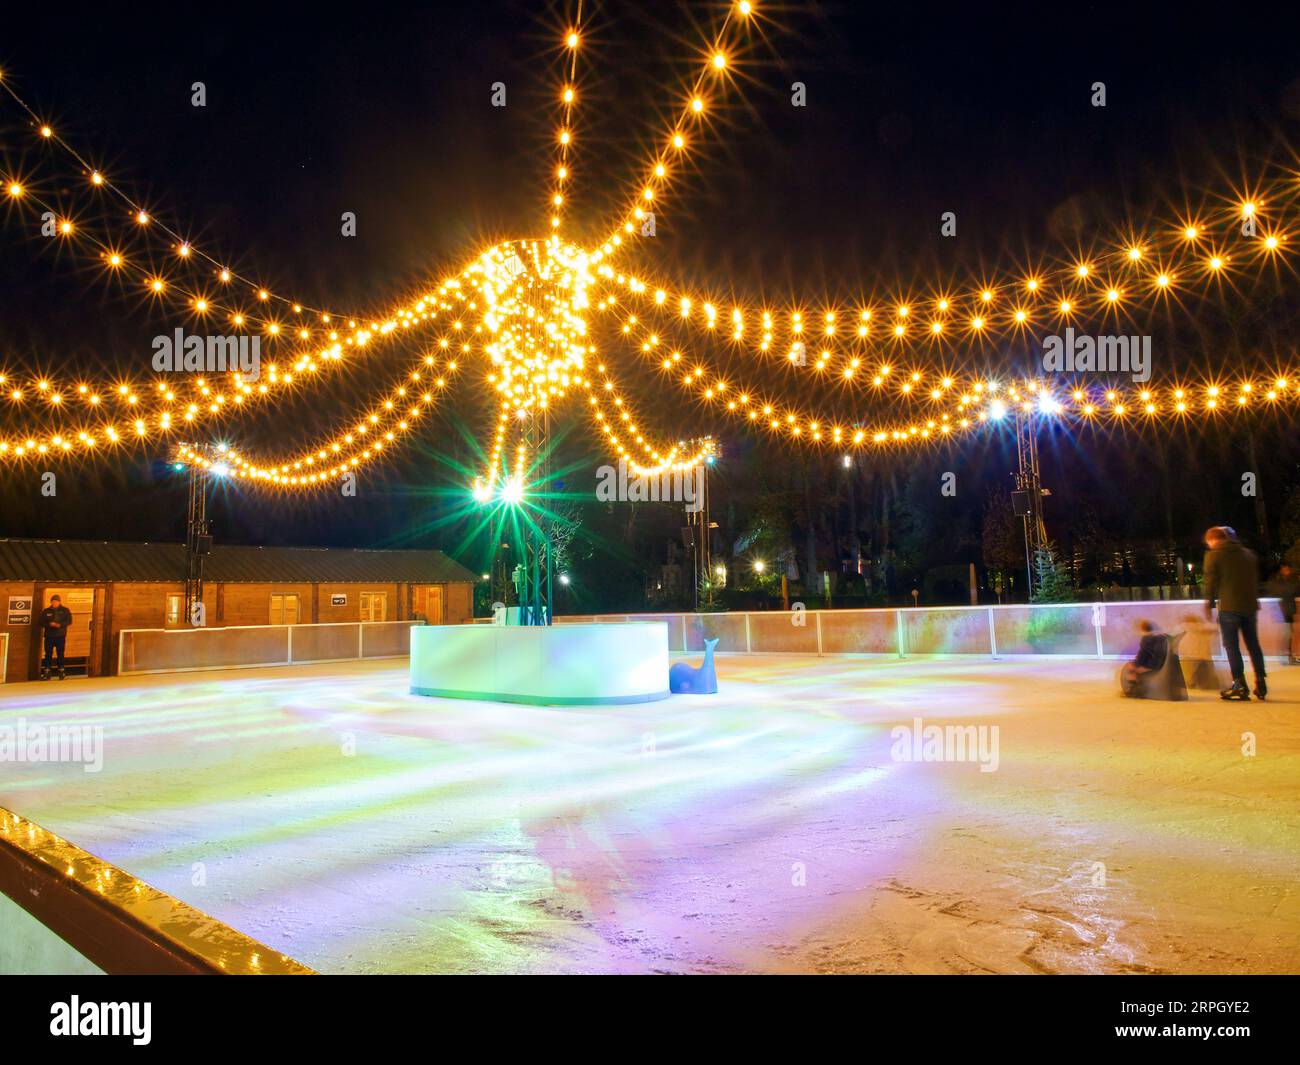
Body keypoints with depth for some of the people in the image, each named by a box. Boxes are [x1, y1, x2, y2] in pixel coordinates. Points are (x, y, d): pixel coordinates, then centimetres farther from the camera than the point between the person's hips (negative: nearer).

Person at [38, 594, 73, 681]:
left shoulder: (65, 610, 4)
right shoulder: (46, 611, 8)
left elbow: (69, 621, -2)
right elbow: (41, 622, 3)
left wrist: (60, 625, -18)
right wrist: (50, 624, -16)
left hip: (60, 636, -1)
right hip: (49, 636, 1)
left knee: (60, 654, 1)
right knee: (48, 654, 2)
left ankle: (61, 671, 9)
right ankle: (46, 672, 7)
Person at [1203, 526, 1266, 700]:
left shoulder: (1214, 555, -4)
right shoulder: (1249, 554, 14)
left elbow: (1211, 581, -5)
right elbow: (1256, 579, 17)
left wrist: (1209, 604, 4)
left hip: (1229, 607, -5)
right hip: (1250, 606, 5)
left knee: (1232, 646, -2)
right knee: (1253, 645, 12)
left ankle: (1239, 685, -7)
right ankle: (1261, 684, 12)